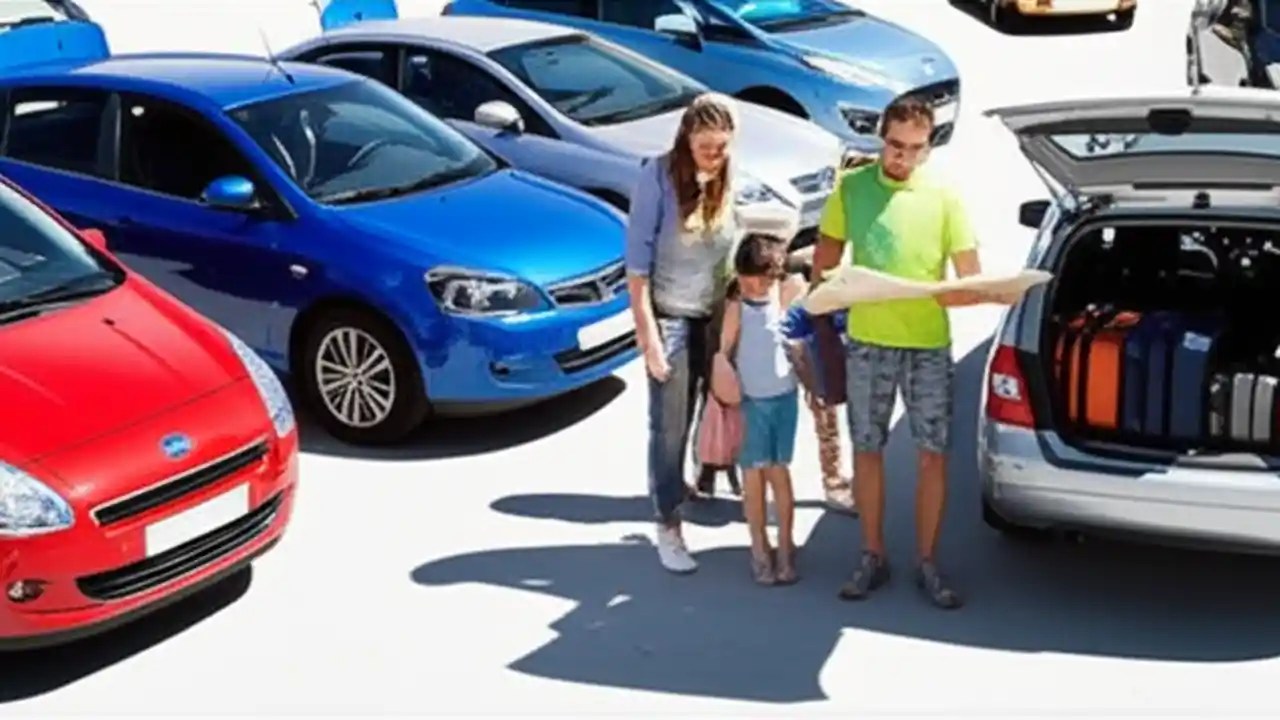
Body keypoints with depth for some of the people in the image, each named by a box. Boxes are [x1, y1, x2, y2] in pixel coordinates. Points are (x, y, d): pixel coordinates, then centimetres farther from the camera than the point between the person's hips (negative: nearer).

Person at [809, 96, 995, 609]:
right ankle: (873, 557, 20)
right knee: (867, 450, 7)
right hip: (867, 341, 1)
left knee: (933, 453, 2)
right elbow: (824, 262, 9)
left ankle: (927, 563, 14)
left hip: (929, 344, 0)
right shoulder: (851, 188, 2)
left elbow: (972, 281, -2)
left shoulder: (944, 198, -1)